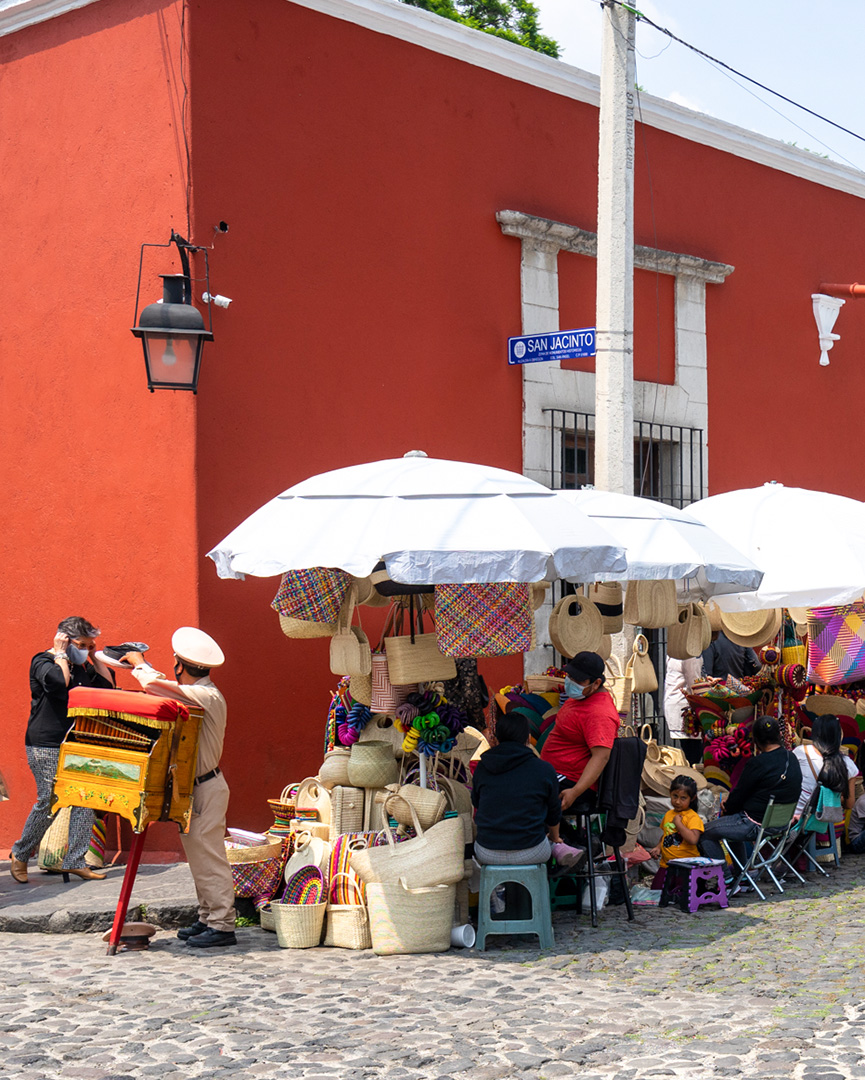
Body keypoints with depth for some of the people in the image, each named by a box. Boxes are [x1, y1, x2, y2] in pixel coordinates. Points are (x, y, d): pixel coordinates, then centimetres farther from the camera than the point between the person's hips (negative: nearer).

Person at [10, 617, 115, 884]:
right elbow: (59, 682, -25)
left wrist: (94, 656, 8)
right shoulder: (43, 661, -6)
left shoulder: (81, 666, 17)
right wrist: (60, 654, -13)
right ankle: (20, 855, 14)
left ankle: (74, 861, 4)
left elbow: (108, 684, 12)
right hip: (46, 747, -7)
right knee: (48, 803, -6)